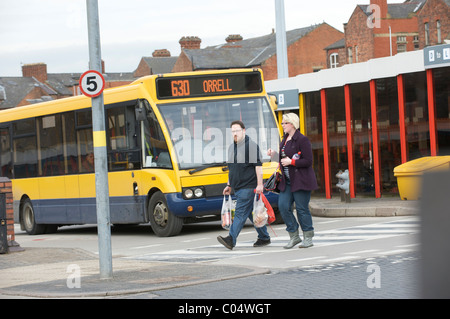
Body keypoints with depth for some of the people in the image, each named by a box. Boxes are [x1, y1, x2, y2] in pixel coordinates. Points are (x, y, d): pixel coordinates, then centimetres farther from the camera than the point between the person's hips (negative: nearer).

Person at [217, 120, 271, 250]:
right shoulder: (231, 147, 17)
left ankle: (231, 239, -19)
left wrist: (259, 184, -17)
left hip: (248, 187, -8)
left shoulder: (251, 145, -9)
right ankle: (264, 238, 20)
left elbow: (258, 166, -13)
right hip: (237, 187, 8)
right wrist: (229, 185, 23)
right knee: (252, 213, 12)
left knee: (241, 213, -12)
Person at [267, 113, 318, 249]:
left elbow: (308, 161, -14)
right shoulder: (285, 140, 14)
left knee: (302, 208, -2)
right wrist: (274, 155, 7)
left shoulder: (302, 139, -11)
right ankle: (294, 236, 9)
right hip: (287, 181, 8)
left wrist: (291, 162, -18)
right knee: (283, 206, -1)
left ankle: (308, 237, 11)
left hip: (301, 181, -8)